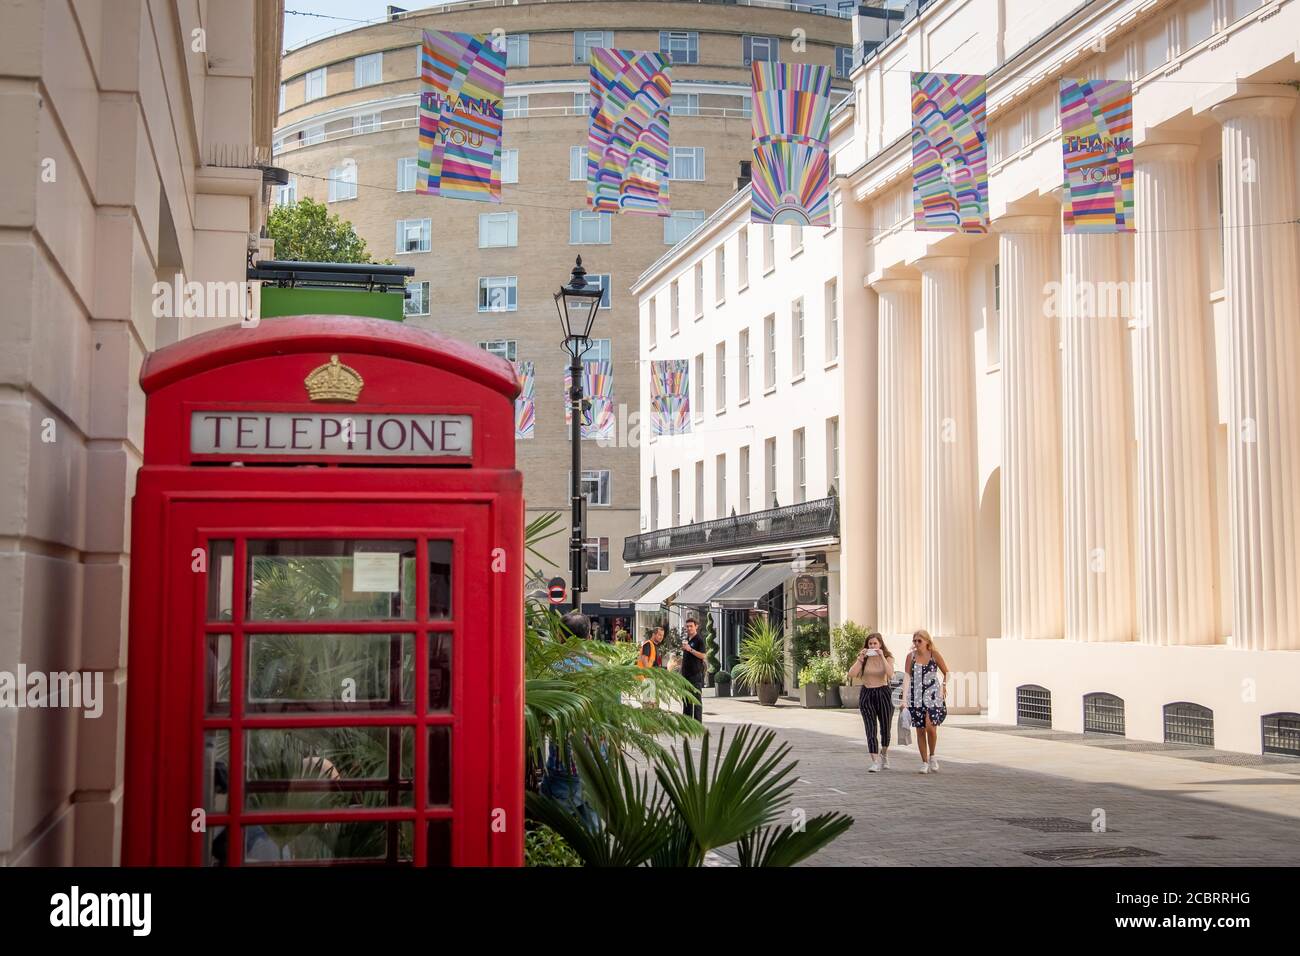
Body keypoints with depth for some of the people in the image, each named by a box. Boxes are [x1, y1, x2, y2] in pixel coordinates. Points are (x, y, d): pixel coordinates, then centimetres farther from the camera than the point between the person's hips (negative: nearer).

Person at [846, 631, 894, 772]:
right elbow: (851, 675, -10)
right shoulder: (863, 658, 2)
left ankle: (884, 754, 37)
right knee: (870, 729, -9)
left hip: (883, 693, 0)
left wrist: (882, 657, -21)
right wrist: (860, 659, -16)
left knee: (885, 728, 10)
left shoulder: (887, 658, 0)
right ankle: (875, 762, -12)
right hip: (866, 694, 0)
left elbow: (890, 675, -18)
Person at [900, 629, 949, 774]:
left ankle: (932, 756, 9)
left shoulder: (934, 655, -1)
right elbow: (906, 677, -4)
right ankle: (925, 762, 14)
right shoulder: (911, 656, 2)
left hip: (932, 695, -2)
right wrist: (904, 699, -12)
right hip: (916, 697, 2)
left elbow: (946, 672, 11)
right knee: (920, 730, 3)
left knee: (930, 727, -15)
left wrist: (944, 684, -6)